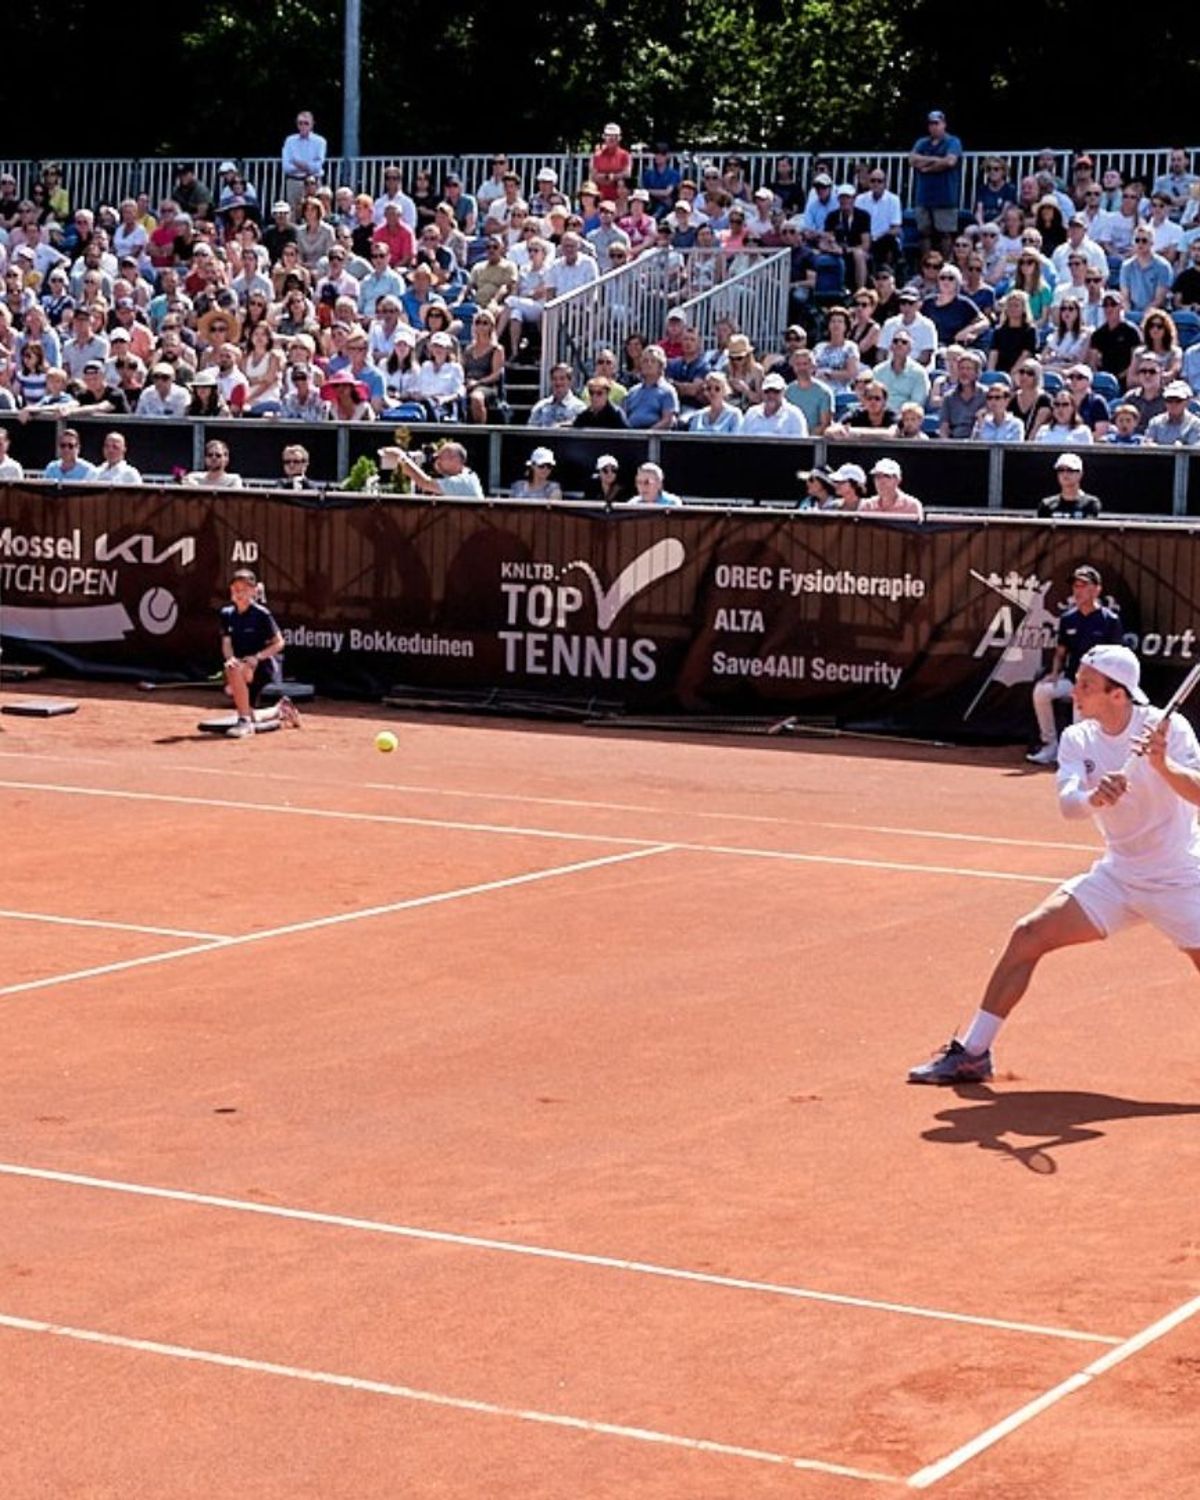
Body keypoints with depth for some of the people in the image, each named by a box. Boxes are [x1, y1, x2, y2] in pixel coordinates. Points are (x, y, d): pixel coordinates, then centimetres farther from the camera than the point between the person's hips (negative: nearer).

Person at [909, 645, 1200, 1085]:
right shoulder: (1078, 740, -3)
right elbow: (1067, 804, -20)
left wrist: (1163, 764, -46)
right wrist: (1093, 798, -43)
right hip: (1117, 875, 4)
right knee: (1030, 934, -8)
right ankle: (971, 1053, 1)